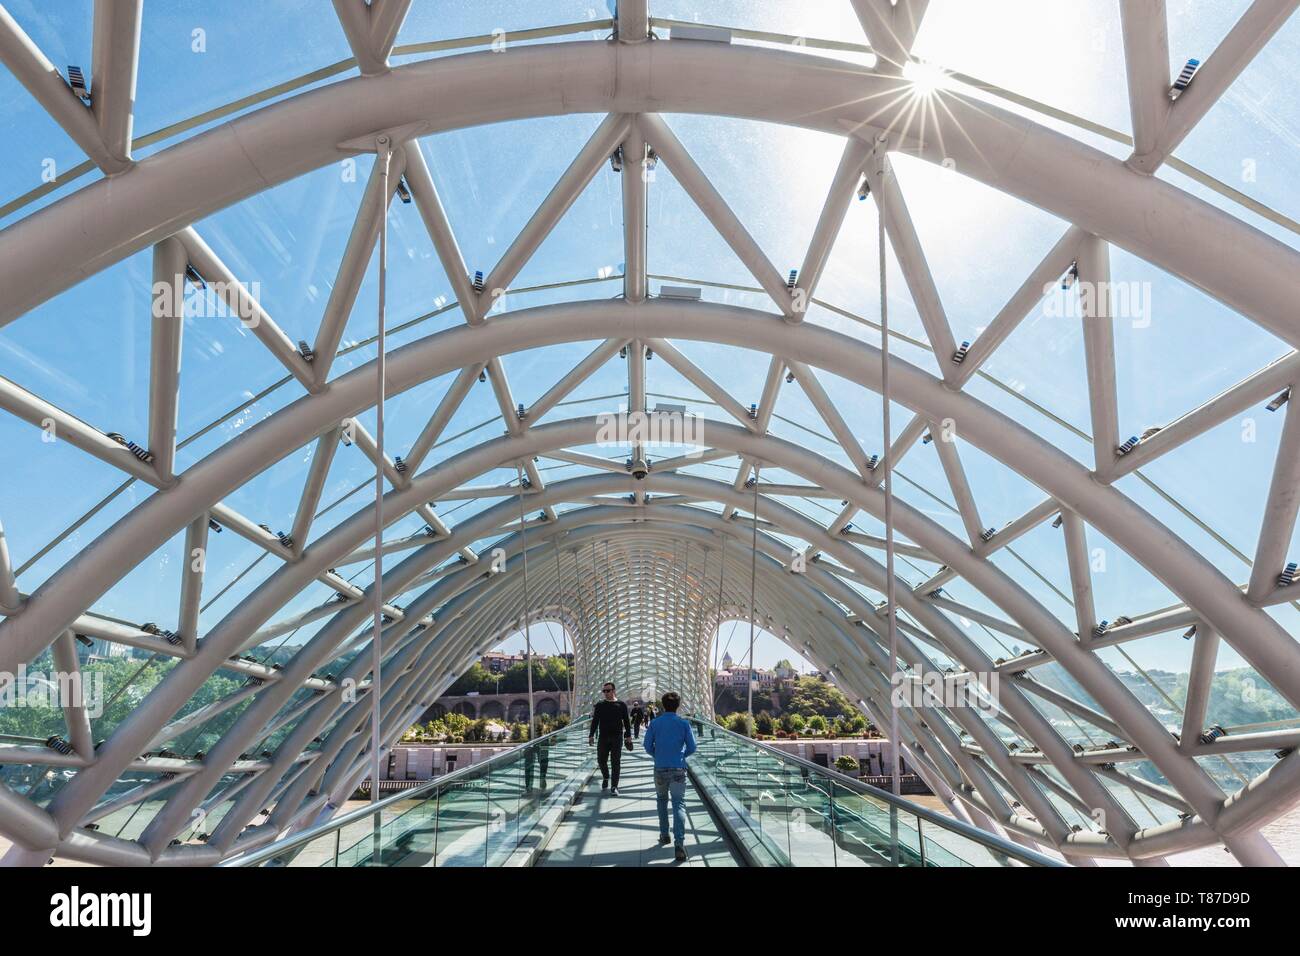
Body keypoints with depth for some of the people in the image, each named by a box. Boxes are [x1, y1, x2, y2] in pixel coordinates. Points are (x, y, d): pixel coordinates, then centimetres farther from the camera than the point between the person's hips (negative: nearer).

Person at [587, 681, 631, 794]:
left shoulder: (621, 705, 3)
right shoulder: (599, 705, 6)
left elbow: (626, 721, 6)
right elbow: (595, 721, 7)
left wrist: (628, 736, 1)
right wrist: (591, 735, 1)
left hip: (617, 738, -1)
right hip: (603, 737, 1)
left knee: (616, 762, -1)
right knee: (601, 760, 3)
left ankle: (614, 786, 5)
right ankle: (605, 778, 31)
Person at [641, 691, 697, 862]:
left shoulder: (655, 723, -1)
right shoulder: (683, 724, -3)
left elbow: (647, 746, 1)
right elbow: (692, 747, 0)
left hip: (660, 769, 2)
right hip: (678, 769, -1)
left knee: (662, 801, 23)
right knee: (679, 804, -4)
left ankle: (664, 836, 28)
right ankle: (679, 844, -18)